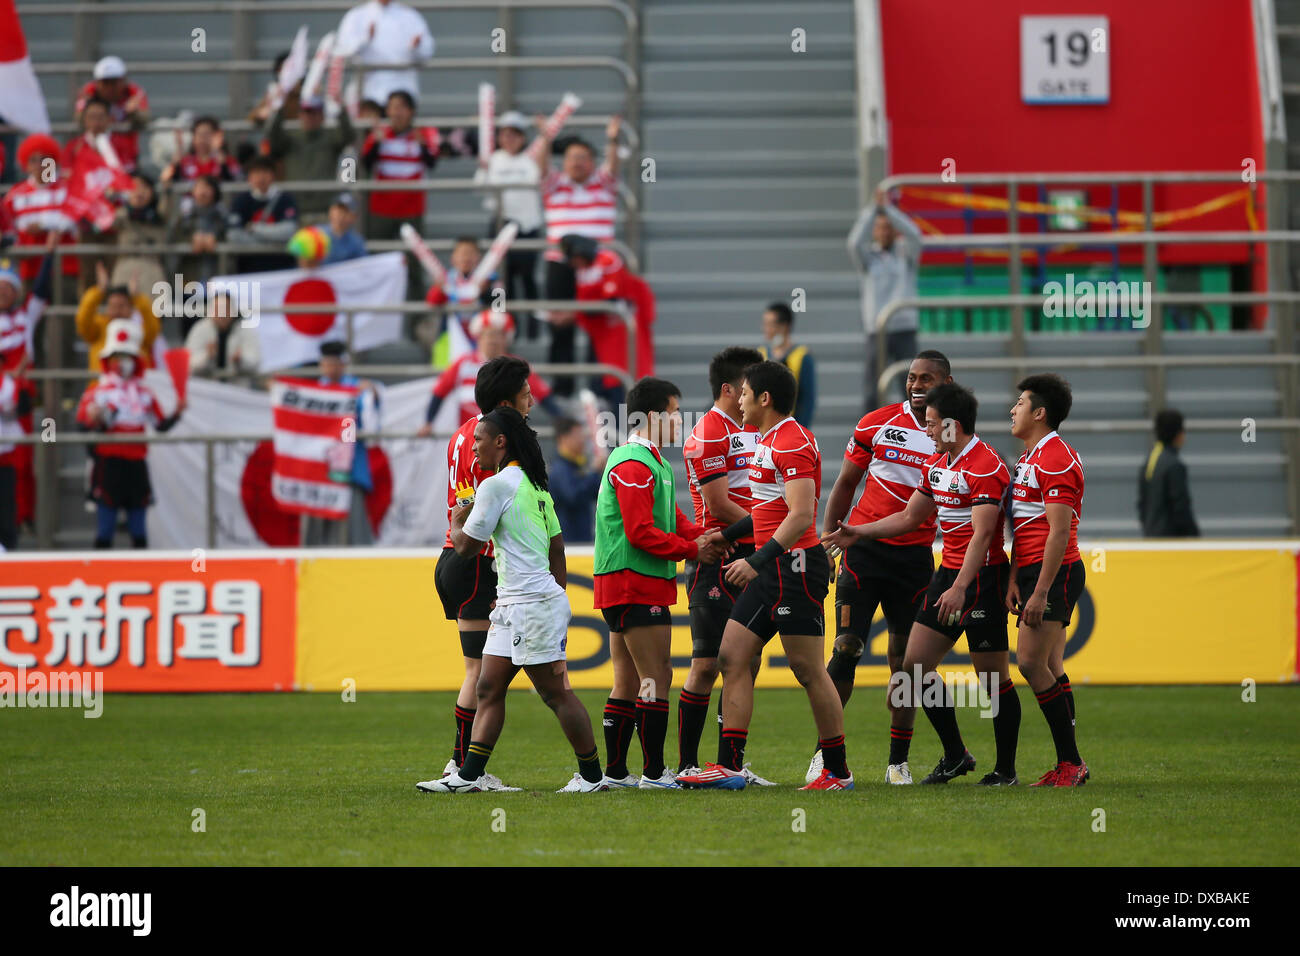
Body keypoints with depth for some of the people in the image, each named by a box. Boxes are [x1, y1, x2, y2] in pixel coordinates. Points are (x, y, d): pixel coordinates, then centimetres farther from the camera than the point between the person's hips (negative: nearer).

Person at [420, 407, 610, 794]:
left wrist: (456, 521, 11)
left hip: (531, 603, -10)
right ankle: (470, 774, 7)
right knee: (489, 688, 8)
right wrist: (558, 597, 24)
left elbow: (466, 546, -9)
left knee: (556, 692, -4)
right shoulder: (535, 485, 16)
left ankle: (592, 775, 0)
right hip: (513, 606, 10)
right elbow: (557, 547, 19)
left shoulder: (496, 485, -13)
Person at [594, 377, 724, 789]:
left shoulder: (651, 462, 21)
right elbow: (641, 533, -20)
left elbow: (671, 519, 20)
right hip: (636, 585, -11)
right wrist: (692, 549, -13)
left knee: (628, 681, 13)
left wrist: (703, 537, 2)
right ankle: (654, 773, -9)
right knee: (657, 677, -9)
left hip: (621, 587, 11)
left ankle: (615, 771, 16)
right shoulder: (633, 466, -14)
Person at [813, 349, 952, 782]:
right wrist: (826, 543, 3)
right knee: (847, 648, -7)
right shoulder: (877, 423, 2)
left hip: (916, 556, 1)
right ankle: (825, 751, 0)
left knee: (905, 656, 2)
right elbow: (844, 486, 10)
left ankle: (899, 760, 10)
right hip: (864, 548, -1)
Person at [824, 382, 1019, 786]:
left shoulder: (986, 468, -17)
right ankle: (955, 754, 15)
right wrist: (858, 533, 19)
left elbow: (982, 534, -25)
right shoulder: (936, 464, 13)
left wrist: (960, 588, -33)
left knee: (994, 677, -4)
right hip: (948, 570, 9)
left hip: (982, 576, -9)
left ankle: (1006, 769, 6)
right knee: (915, 663, 5)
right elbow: (910, 517, 24)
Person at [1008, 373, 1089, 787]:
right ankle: (1067, 766, 7)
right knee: (1050, 670, 7)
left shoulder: (1057, 459, -14)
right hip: (1033, 570, 10)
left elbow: (1059, 532, -19)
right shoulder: (1030, 458, 18)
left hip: (1054, 573, -10)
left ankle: (1071, 761, -11)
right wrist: (1015, 580, 10)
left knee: (1030, 661, -15)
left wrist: (1040, 593, -22)